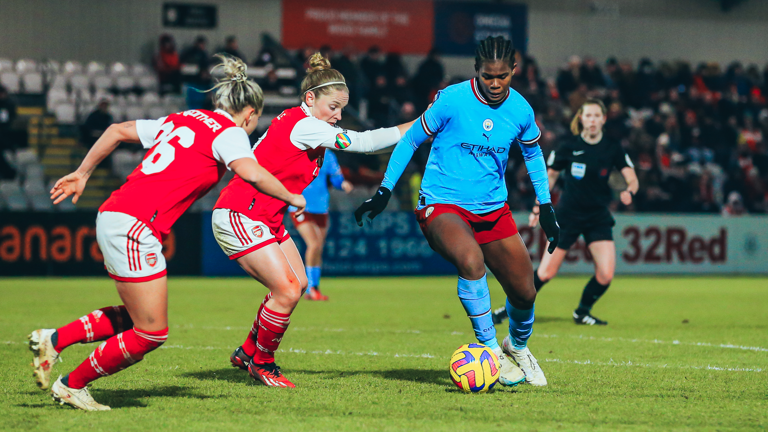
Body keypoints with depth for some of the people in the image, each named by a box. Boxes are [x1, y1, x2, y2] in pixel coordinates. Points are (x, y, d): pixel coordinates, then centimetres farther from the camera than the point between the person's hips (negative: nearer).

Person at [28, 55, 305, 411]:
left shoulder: (182, 119, 21)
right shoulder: (230, 132, -2)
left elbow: (117, 130, 24)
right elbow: (250, 173, -21)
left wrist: (82, 174, 31)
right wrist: (291, 198, -6)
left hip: (112, 217, 9)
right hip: (135, 226, -9)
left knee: (138, 318, 20)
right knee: (151, 333, 0)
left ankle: (53, 339, 17)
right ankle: (71, 385, 11)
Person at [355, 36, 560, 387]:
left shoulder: (521, 110, -3)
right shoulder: (452, 100, -16)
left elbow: (532, 153, 18)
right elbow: (411, 141, -2)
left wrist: (546, 207, 18)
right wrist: (384, 193, -3)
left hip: (493, 209, 5)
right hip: (442, 205, -5)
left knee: (524, 292, 6)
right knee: (471, 260, -35)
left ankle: (518, 347, 40)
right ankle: (490, 350, -20)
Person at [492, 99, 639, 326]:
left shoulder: (613, 148, -3)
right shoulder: (569, 147, -7)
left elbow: (633, 180, -7)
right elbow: (550, 176, 7)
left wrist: (629, 192, -30)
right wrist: (538, 208, 6)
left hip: (598, 216, 2)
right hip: (568, 214, -2)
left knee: (605, 275, -12)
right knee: (545, 273, -4)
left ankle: (582, 312, 15)